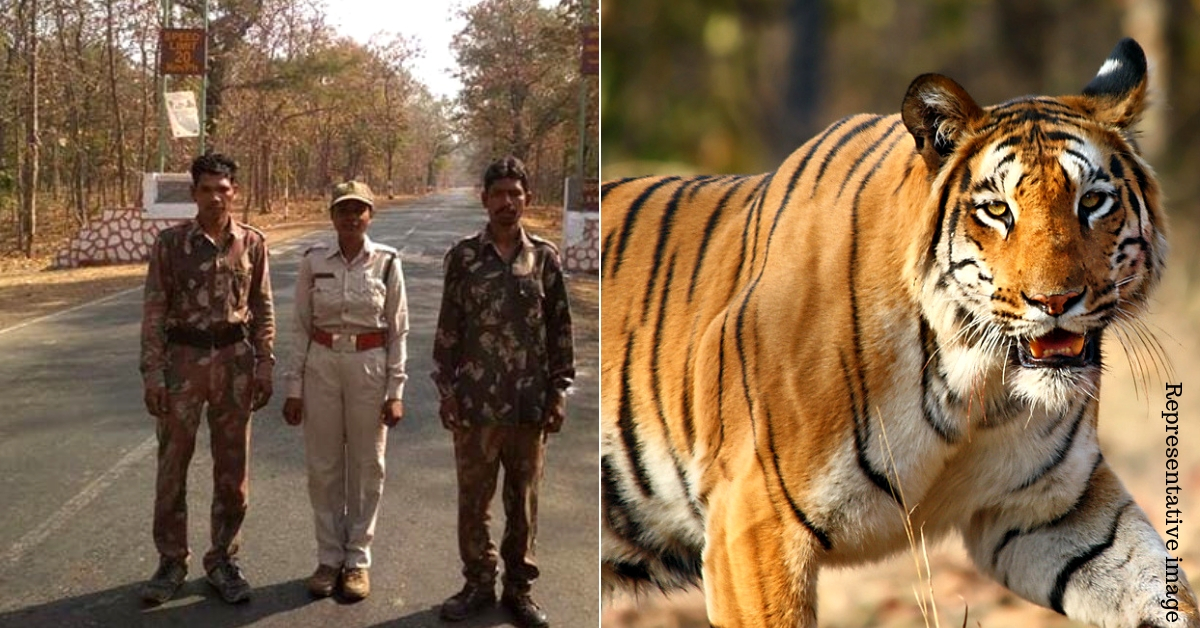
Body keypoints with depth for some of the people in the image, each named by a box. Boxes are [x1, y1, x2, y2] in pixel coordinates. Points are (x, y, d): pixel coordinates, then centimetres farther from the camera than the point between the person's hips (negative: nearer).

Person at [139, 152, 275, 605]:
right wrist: (152, 373, -8)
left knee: (233, 466, 8)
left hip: (235, 362, 1)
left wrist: (264, 367, 0)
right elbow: (154, 312, -3)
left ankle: (223, 560, 21)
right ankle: (171, 561, 20)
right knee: (172, 464, 6)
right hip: (183, 360, -1)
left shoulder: (252, 243, 1)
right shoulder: (170, 243, -4)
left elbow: (263, 310, 6)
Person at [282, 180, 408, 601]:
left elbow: (398, 331, -1)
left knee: (366, 467, 7)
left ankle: (357, 558, 20)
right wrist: (294, 387, 1)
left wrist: (396, 391, -4)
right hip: (322, 365, 1)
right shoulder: (313, 261, -2)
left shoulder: (387, 262, -4)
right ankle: (328, 557, 21)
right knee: (324, 467, 8)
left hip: (370, 366, -1)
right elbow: (302, 328, 3)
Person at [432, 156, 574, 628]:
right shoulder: (463, 256, 1)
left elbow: (560, 328, 4)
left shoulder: (544, 257, 3)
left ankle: (519, 587, 21)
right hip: (476, 400, 0)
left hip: (530, 402, 0)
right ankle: (478, 584, 22)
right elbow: (448, 327, 3)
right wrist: (446, 390, -1)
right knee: (473, 498, 7)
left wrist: (559, 391, 0)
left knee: (523, 500, 9)